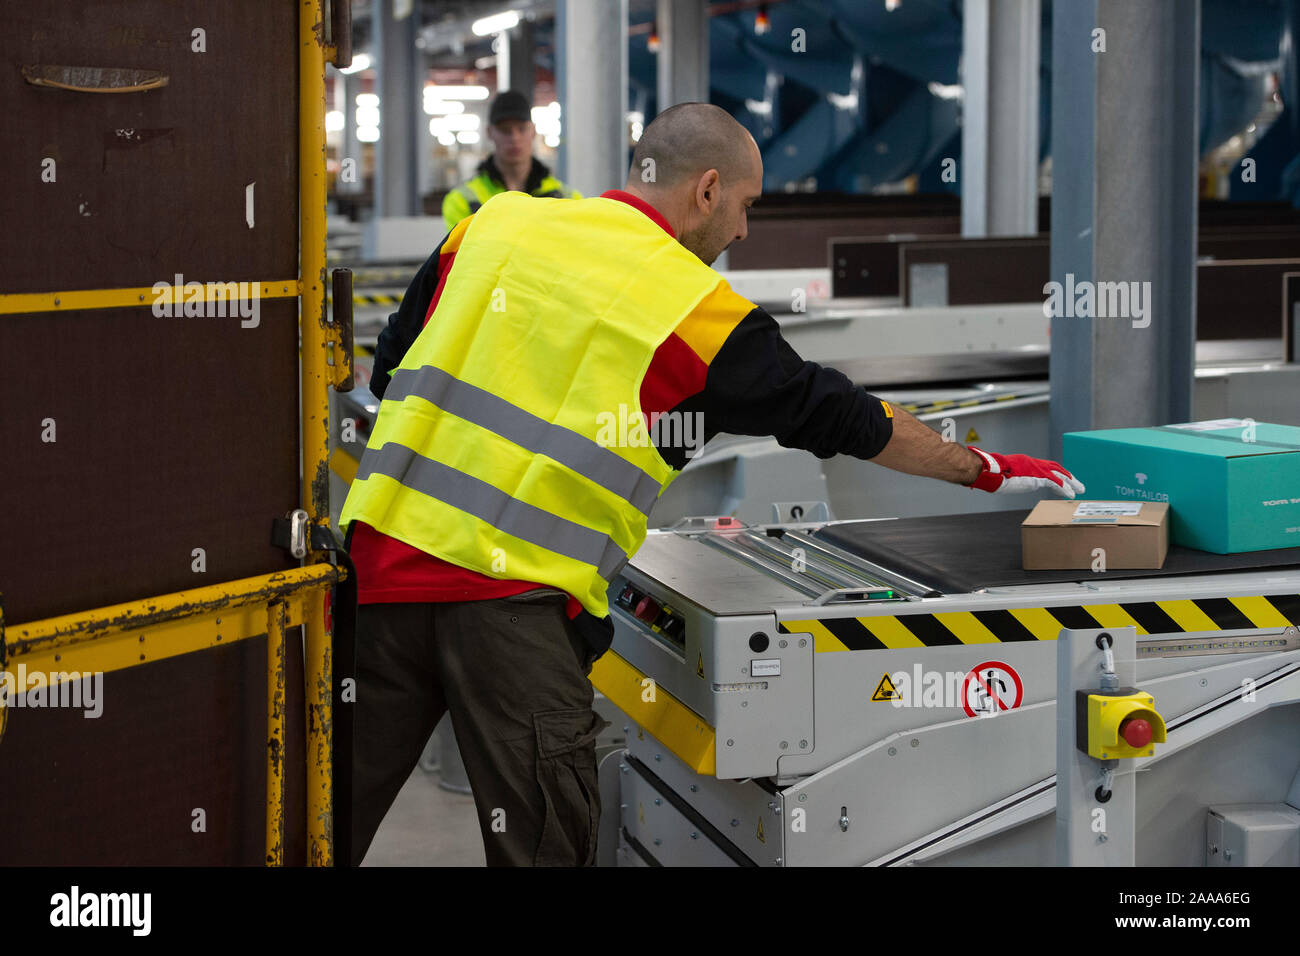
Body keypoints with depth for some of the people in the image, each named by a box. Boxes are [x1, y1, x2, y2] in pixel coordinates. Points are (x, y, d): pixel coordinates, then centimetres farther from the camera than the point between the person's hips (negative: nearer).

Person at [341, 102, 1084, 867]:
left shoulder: (497, 224, 11)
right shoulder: (696, 306, -1)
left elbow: (391, 368, 17)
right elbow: (844, 418, 9)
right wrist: (989, 470, 22)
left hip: (380, 546, 5)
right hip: (512, 591, -5)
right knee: (545, 839, 2)